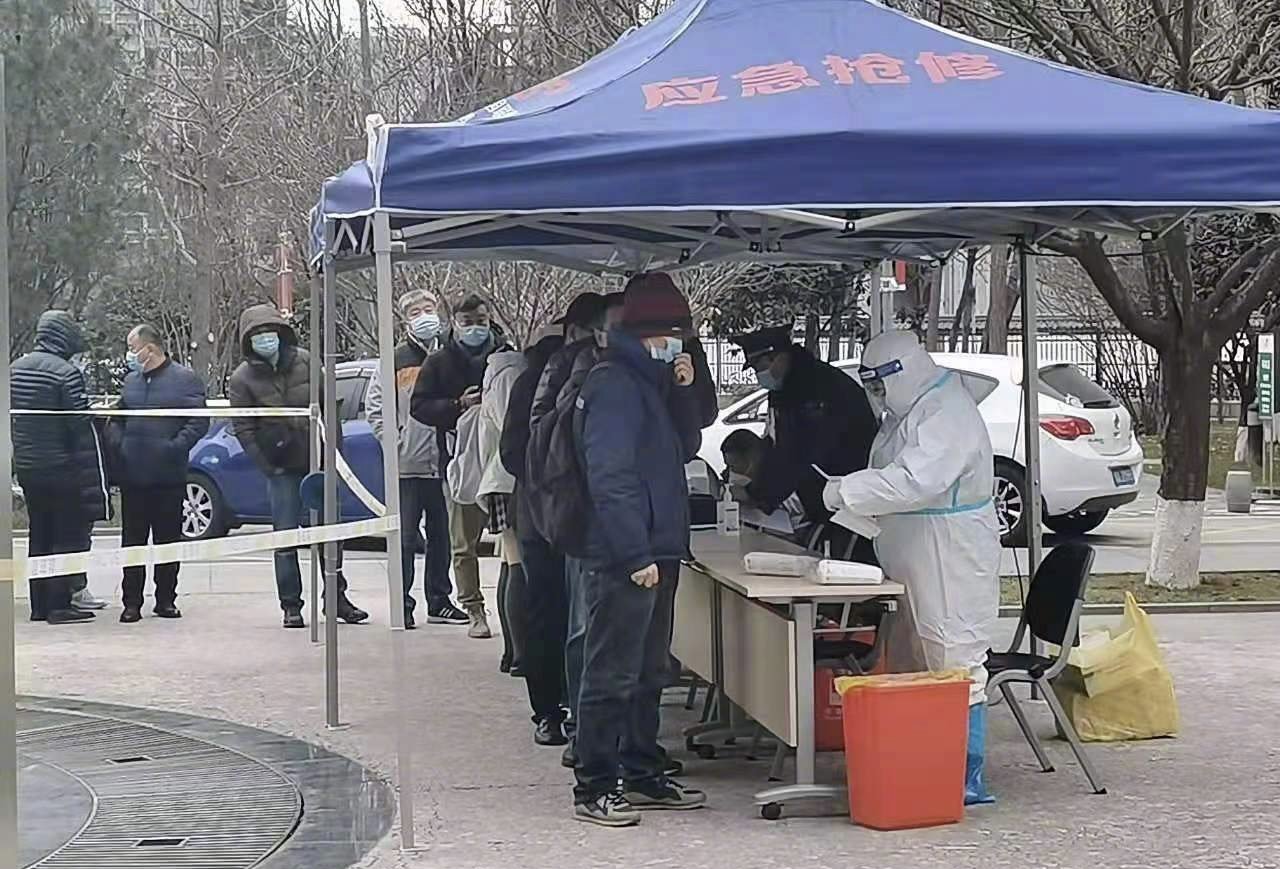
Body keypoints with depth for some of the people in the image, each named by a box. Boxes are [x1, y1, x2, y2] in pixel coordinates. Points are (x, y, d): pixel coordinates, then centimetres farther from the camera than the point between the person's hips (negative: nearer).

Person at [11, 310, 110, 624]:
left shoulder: (15, 369, 7)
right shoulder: (67, 374, -15)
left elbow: (11, 419, 13)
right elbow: (81, 428, -16)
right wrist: (92, 482, -13)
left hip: (27, 468, 7)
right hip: (61, 468, -7)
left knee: (40, 536, 14)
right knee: (68, 536, 0)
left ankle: (39, 605, 17)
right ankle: (59, 605, -2)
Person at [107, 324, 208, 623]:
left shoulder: (185, 379, -3)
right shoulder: (131, 380, 13)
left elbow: (198, 422, -8)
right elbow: (117, 419, 18)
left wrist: (175, 447, -19)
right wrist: (117, 442, -1)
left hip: (168, 476, -4)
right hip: (132, 475, 4)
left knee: (168, 540, 6)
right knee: (132, 541, 3)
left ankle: (166, 599, 15)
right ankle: (132, 602, 7)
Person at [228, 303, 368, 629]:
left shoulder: (305, 361, 1)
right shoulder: (243, 378, -3)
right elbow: (244, 429, -3)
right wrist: (268, 467, -9)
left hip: (317, 459, 2)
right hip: (282, 467, -2)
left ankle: (336, 596, 18)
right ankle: (291, 606, 5)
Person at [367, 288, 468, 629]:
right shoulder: (396, 360, -1)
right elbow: (374, 406, -1)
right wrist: (395, 442, -8)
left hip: (443, 462, 4)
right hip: (407, 464, -4)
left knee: (442, 534, 11)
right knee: (405, 538, -1)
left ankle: (439, 602, 21)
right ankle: (402, 605, 3)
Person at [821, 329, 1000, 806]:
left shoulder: (948, 417, -18)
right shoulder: (908, 412, 16)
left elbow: (913, 481, -29)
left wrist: (845, 491, -23)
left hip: (953, 563, -10)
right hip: (918, 561, 11)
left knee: (957, 665, -8)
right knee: (927, 664, 12)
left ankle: (968, 780, -6)